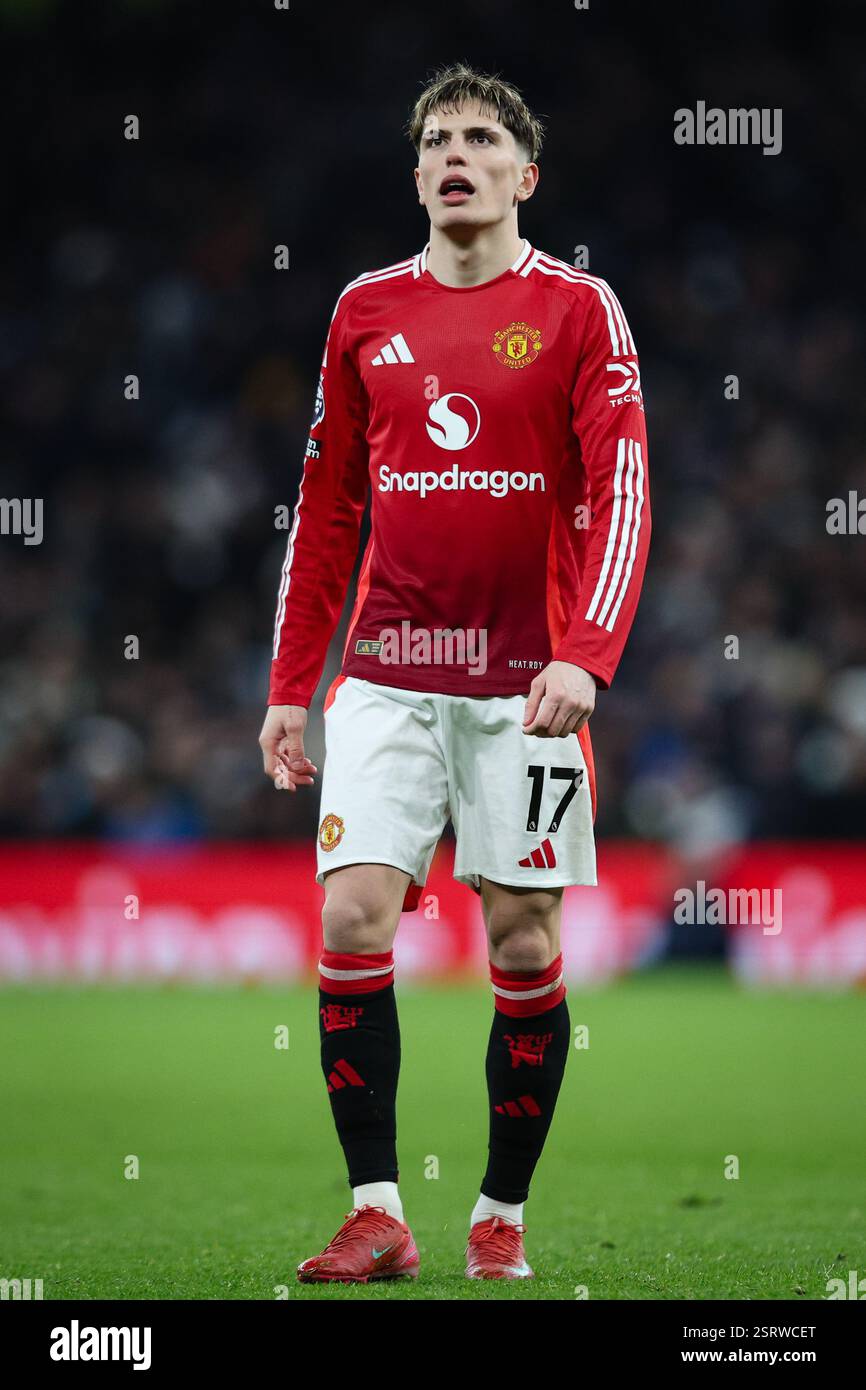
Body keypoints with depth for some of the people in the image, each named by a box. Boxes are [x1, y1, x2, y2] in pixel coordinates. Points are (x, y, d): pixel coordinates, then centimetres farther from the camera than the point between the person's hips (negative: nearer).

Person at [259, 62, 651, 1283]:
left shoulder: (578, 310, -1)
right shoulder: (366, 312, 9)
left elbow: (620, 496, -8)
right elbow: (326, 508, 14)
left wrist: (583, 658, -22)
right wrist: (289, 688, 10)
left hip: (522, 682, -2)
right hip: (386, 673, 2)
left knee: (524, 944, 1)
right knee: (353, 920, -9)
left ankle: (503, 1217, 13)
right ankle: (377, 1215, -5)